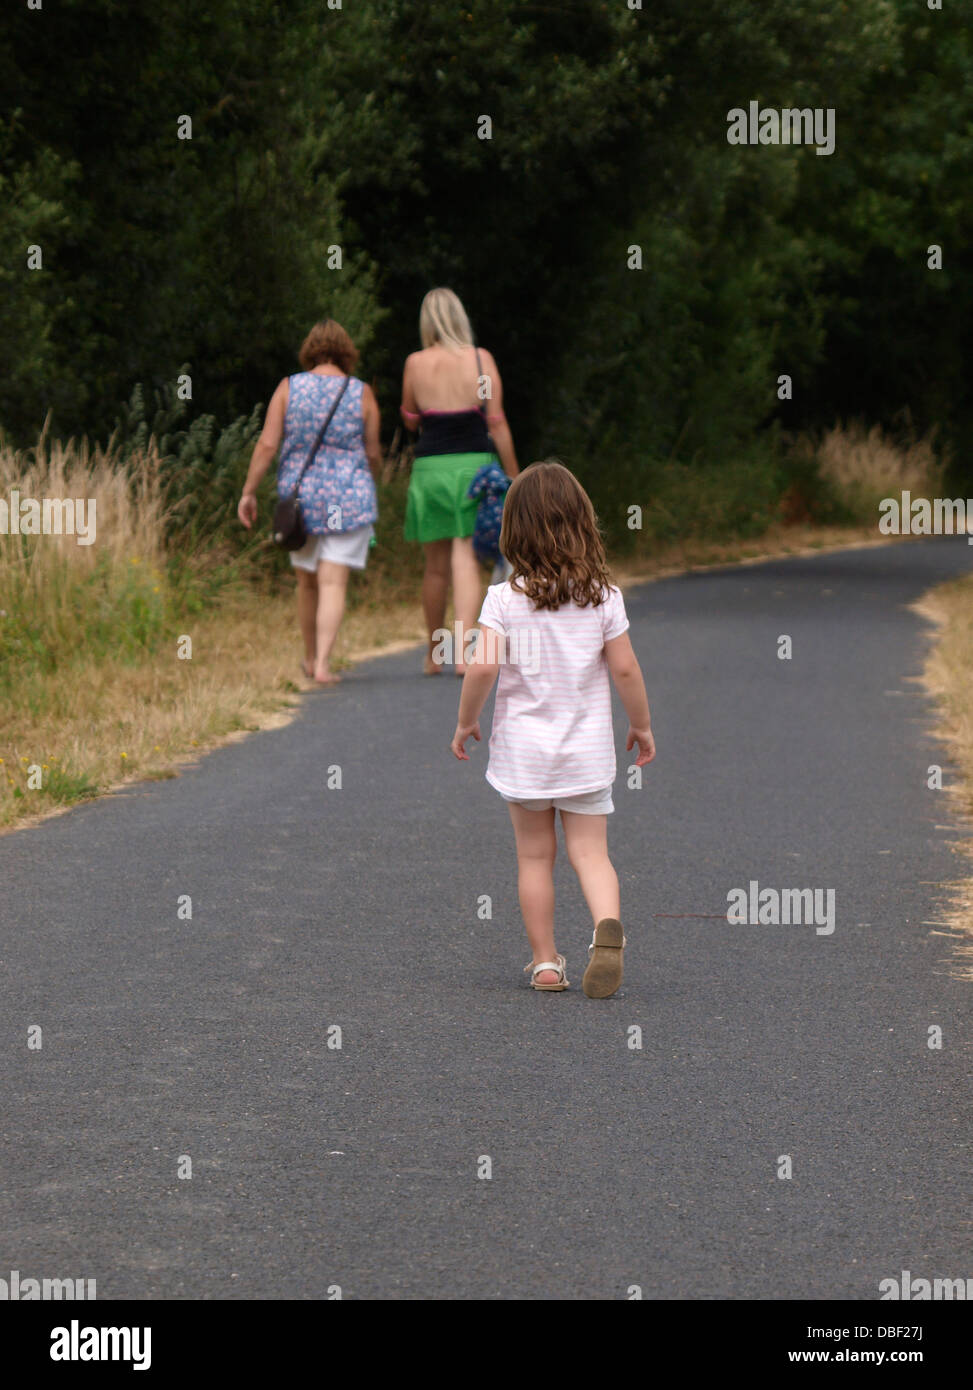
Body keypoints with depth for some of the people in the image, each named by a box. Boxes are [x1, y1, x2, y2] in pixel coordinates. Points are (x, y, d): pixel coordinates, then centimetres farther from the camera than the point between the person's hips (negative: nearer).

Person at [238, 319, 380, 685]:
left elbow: (267, 445, -5)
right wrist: (370, 478, 24)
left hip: (299, 494, 2)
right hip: (349, 501, -2)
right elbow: (372, 453, 3)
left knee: (307, 581, 17)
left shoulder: (289, 388, 0)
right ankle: (322, 662, -17)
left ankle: (310, 658, 29)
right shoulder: (361, 393, -2)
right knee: (333, 583, -5)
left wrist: (249, 491, 2)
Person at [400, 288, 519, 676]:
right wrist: (513, 475, 2)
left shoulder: (416, 364, -1)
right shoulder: (481, 360, -3)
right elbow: (497, 422, -4)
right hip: (474, 463, -1)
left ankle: (433, 655, 23)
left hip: (430, 466, 1)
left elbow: (410, 419, 11)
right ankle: (464, 651, -16)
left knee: (436, 564, 12)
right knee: (466, 560, -3)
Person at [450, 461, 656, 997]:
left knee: (534, 857, 11)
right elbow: (625, 669, -4)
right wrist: (641, 726, 10)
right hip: (587, 750, 1)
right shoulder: (603, 596, -6)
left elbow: (482, 666, -17)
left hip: (523, 749, -1)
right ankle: (607, 928, -24)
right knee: (590, 852, 3)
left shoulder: (505, 598, -10)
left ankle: (545, 962, 14)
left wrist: (466, 722, -1)